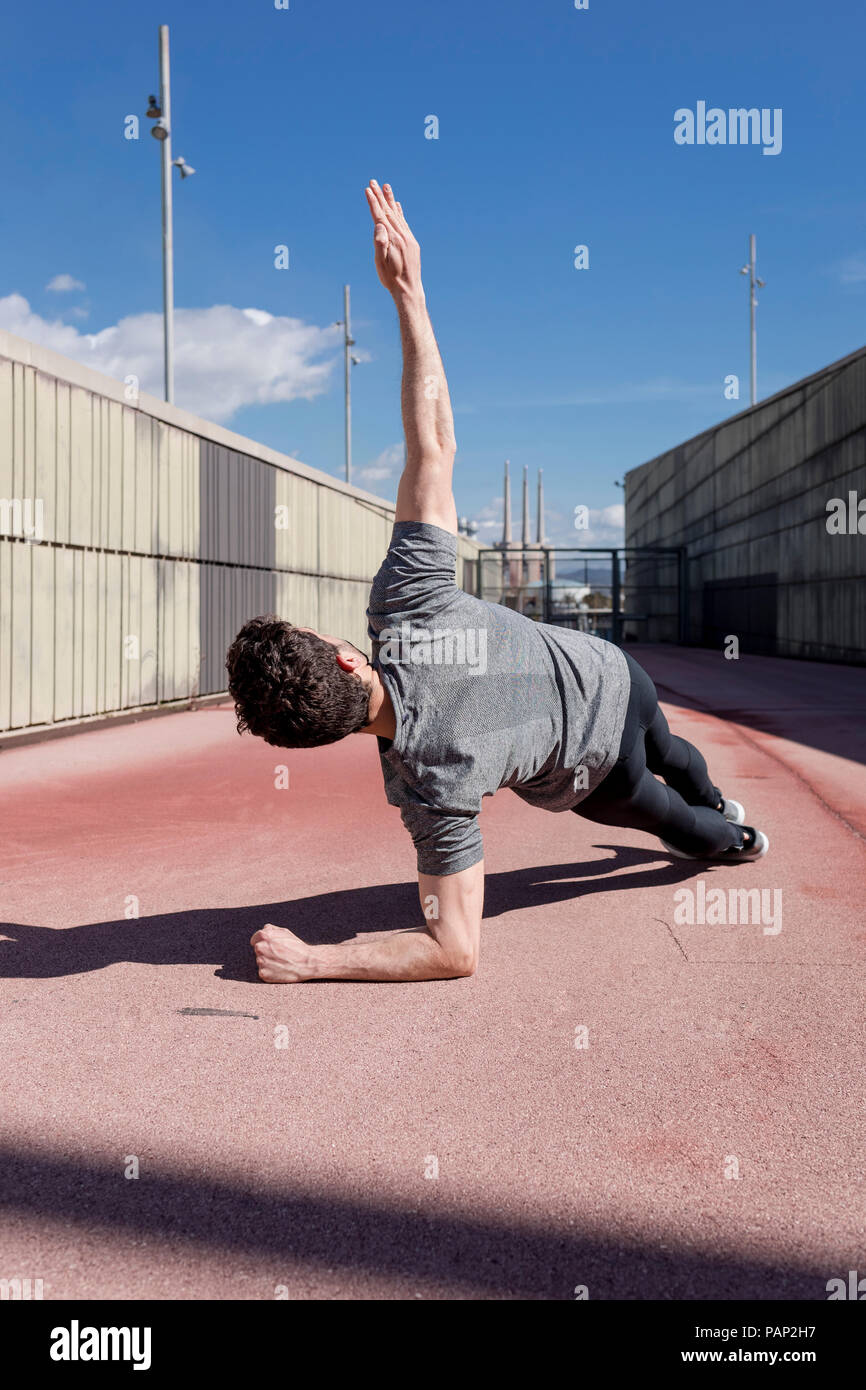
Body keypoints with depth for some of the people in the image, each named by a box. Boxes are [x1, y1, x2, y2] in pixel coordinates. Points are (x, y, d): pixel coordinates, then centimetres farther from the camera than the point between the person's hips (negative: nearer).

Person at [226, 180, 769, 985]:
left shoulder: (430, 780, -44)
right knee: (665, 753, 40)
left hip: (585, 775, -3)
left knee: (665, 815, 35)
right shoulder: (406, 598, -38)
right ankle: (721, 811, 76)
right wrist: (408, 291, -32)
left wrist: (312, 962, -43)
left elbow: (456, 950, -43)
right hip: (609, 677, 4)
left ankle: (730, 839, 70)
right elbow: (435, 445, -35)